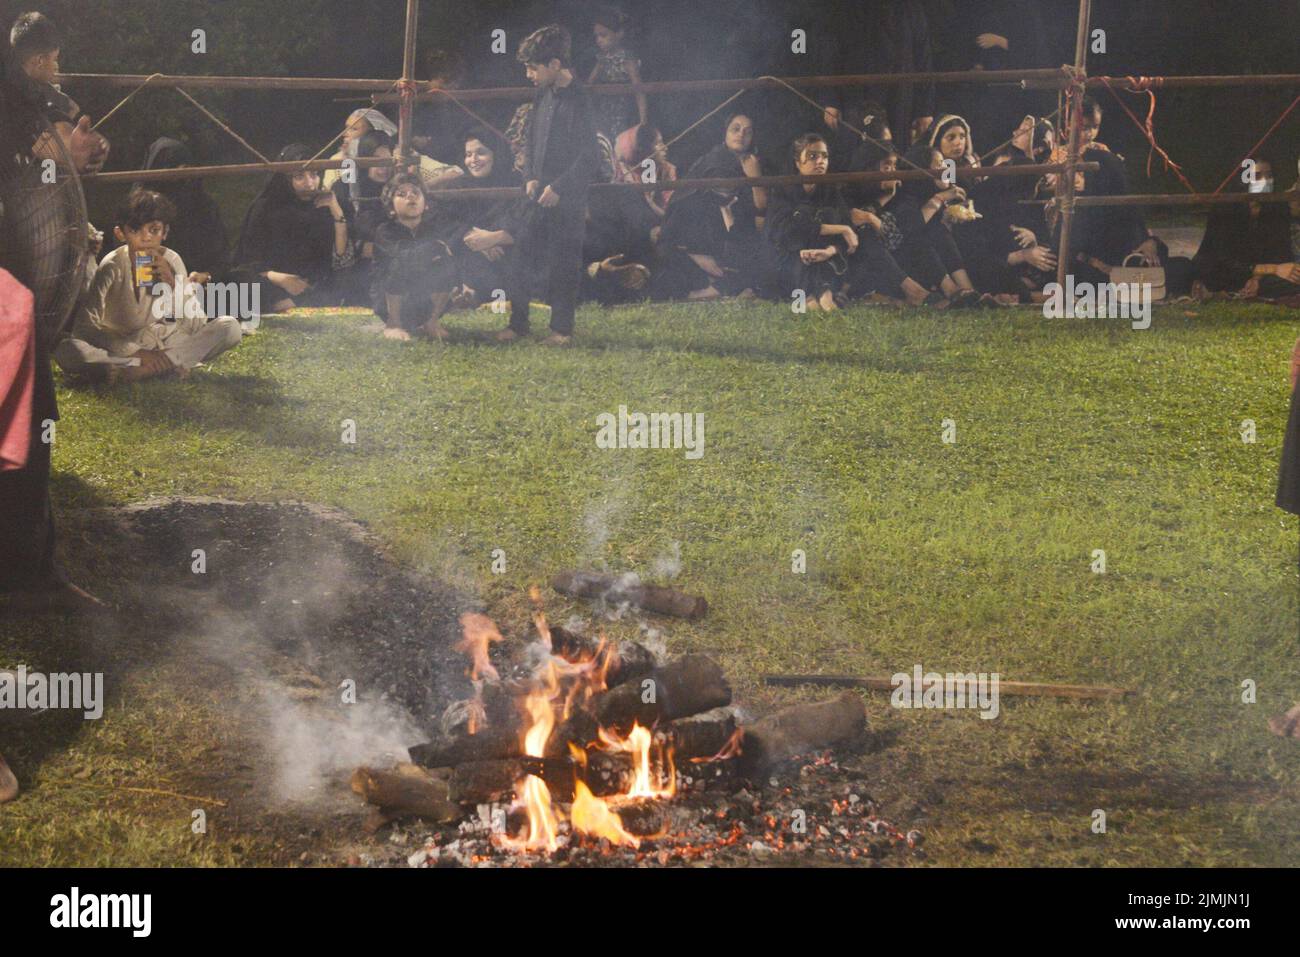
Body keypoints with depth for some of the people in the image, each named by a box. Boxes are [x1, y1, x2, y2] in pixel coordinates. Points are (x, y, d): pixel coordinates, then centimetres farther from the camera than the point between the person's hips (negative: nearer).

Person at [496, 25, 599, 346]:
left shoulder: (577, 101, -15)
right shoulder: (542, 96, 9)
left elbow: (590, 158, -17)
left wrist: (559, 188, -17)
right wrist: (530, 177, 5)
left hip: (568, 200, -7)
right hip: (541, 198, 7)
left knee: (563, 265, 0)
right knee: (522, 260, 6)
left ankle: (562, 328, 10)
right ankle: (518, 323, 14)